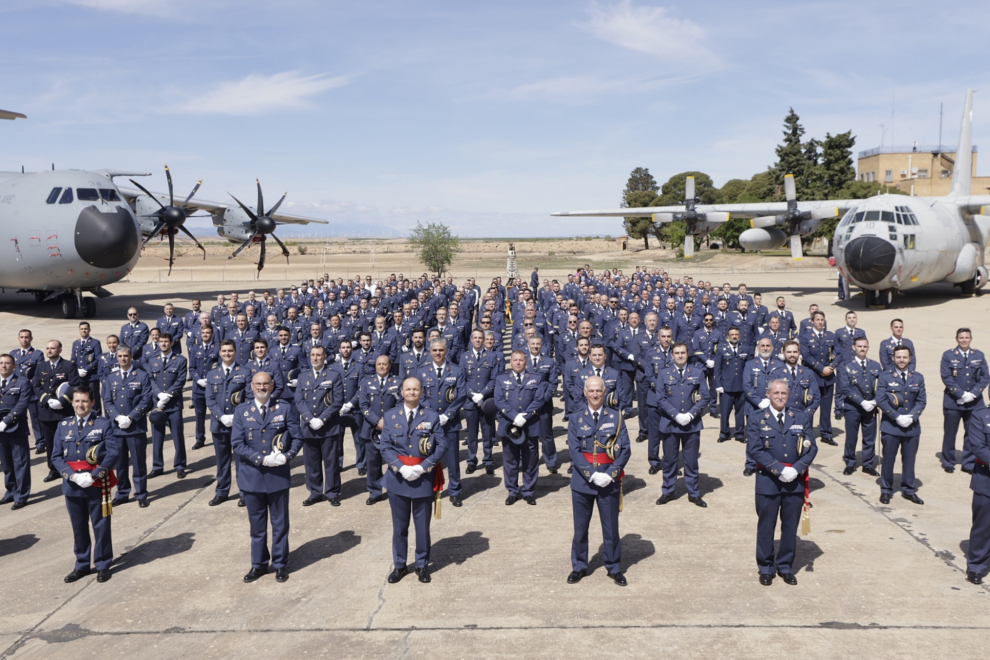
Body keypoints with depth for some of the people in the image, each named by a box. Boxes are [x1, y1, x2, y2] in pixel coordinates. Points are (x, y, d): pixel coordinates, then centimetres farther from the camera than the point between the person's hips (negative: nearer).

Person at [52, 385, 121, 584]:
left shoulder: (103, 424, -4)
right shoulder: (63, 426, 7)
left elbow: (114, 453, -11)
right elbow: (56, 456, 3)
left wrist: (94, 475, -18)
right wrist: (73, 476, -12)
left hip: (97, 485, -3)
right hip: (72, 486, 3)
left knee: (101, 526, 5)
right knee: (79, 528, 13)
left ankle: (103, 565, 17)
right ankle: (82, 565, 26)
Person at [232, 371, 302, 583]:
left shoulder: (284, 409, -1)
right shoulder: (242, 411, 0)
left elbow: (297, 438, 0)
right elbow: (237, 444, -6)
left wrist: (287, 456, -17)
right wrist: (262, 459, -17)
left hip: (278, 475, 0)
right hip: (252, 476, 1)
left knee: (280, 523, 8)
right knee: (257, 524, 12)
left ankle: (280, 564, 22)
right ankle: (258, 564, 26)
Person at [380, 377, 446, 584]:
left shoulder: (432, 416, -1)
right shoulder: (391, 416, 1)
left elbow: (442, 445, -5)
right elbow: (385, 447, -3)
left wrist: (422, 468, -15)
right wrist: (402, 468, -16)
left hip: (423, 478, -1)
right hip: (397, 477, 1)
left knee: (422, 525, 9)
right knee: (399, 525, 10)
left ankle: (422, 565, 23)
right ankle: (399, 565, 24)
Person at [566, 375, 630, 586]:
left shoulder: (615, 417, 1)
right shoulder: (576, 419, 1)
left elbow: (625, 450, -4)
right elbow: (573, 450, -6)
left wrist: (611, 474, -15)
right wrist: (591, 475, -16)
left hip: (610, 480, 0)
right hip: (582, 480, 0)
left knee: (611, 527, 8)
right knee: (580, 527, 10)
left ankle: (614, 568, 23)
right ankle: (579, 567, 25)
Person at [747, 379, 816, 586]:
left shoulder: (802, 418, 7)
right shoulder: (757, 420, -1)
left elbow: (811, 447, 1)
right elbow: (755, 449, -10)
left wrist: (797, 469, -15)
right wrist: (780, 470, -18)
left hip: (796, 481, 2)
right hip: (768, 482, -2)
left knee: (791, 527, 10)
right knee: (766, 526, 7)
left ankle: (786, 567, 25)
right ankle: (765, 568, 21)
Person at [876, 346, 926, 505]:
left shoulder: (918, 378, 8)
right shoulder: (885, 377, -1)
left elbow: (921, 401, 4)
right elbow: (881, 400, -8)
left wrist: (912, 417, -11)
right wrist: (897, 417, -15)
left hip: (912, 427, 3)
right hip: (890, 426, -2)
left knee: (909, 460, 9)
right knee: (888, 460, 3)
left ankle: (909, 490, 21)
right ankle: (886, 490, 15)